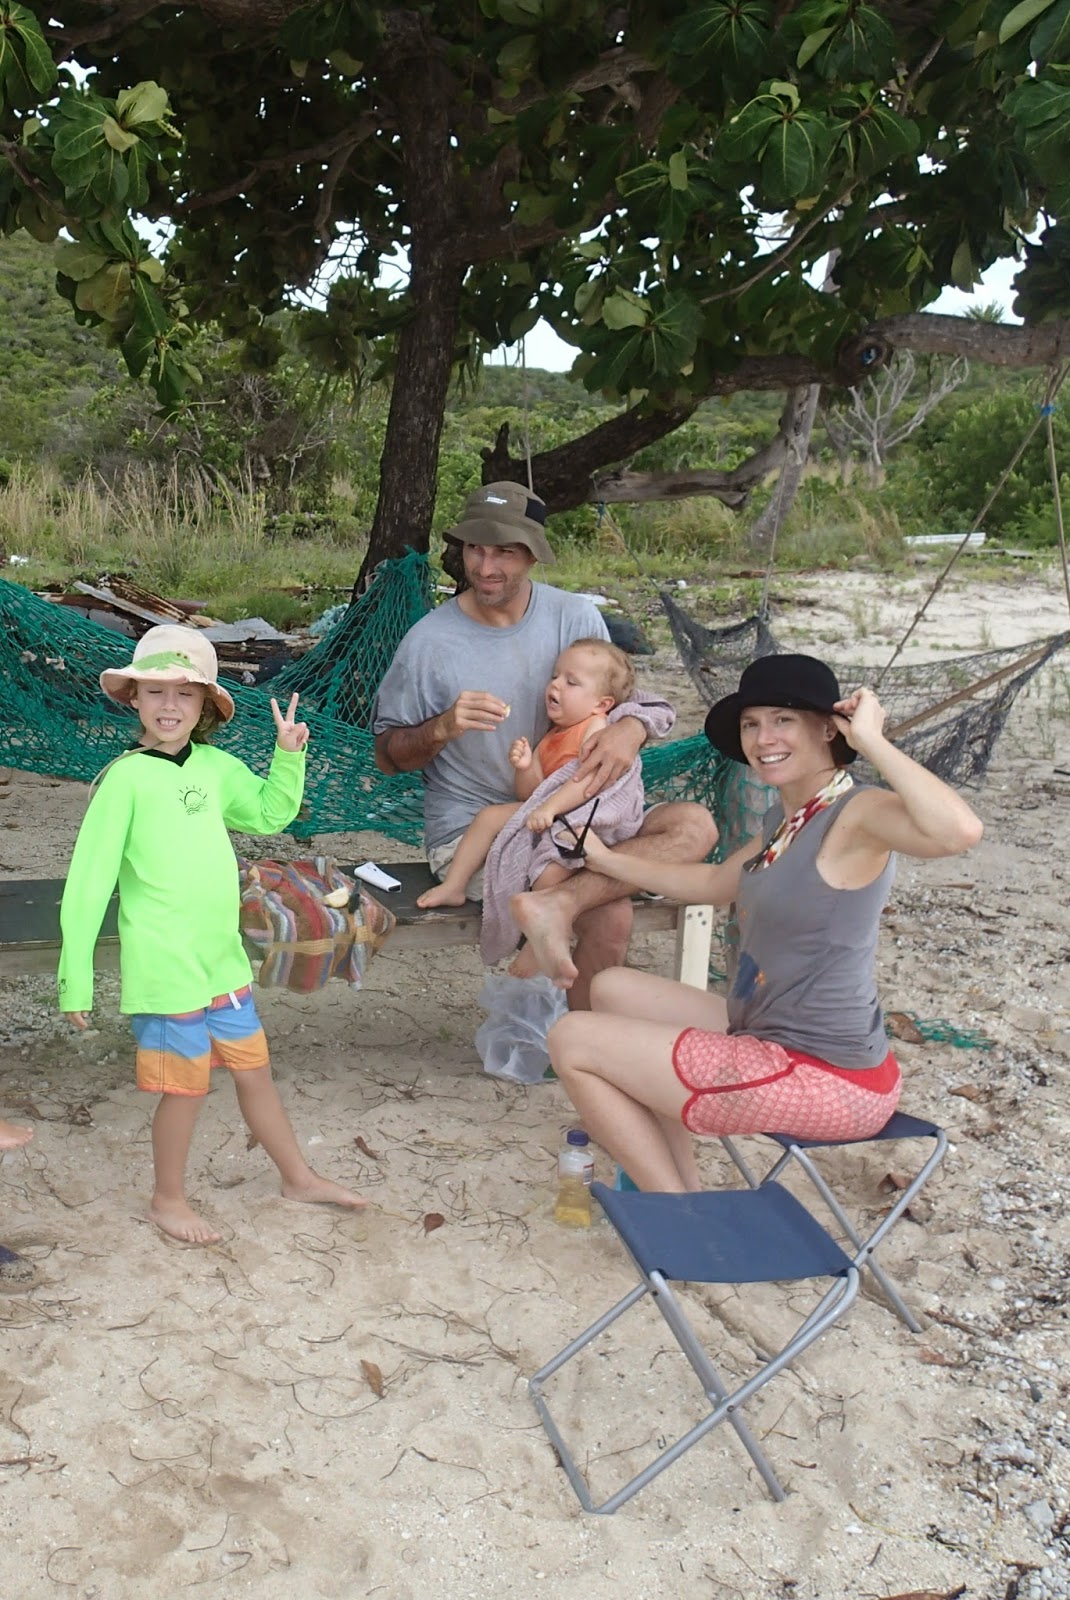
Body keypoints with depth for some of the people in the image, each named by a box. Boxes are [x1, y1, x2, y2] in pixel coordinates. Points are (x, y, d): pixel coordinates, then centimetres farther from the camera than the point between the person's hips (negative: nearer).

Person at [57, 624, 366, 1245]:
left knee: (254, 1069, 18)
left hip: (224, 959, 6)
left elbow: (271, 814, 21)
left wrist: (289, 754, 5)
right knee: (187, 1085, 6)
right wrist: (75, 975, -13)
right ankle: (169, 1200, 29)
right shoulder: (126, 777, -14)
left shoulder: (217, 767, 4)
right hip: (165, 968, -6)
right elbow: (89, 880, -13)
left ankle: (299, 1177, 35)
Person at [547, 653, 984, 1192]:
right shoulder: (786, 817, 10)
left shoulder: (858, 813, -19)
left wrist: (871, 741, -30)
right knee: (613, 991, 23)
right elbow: (714, 884, 27)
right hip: (766, 1039, 10)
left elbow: (958, 831, -41)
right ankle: (686, 1190, 20)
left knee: (571, 1041, -2)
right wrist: (604, 858, 26)